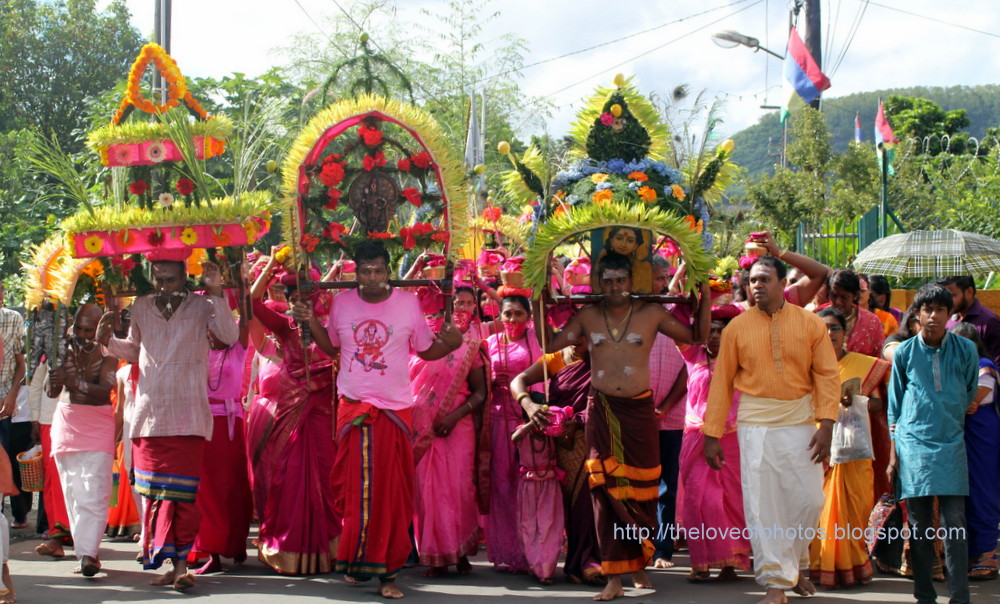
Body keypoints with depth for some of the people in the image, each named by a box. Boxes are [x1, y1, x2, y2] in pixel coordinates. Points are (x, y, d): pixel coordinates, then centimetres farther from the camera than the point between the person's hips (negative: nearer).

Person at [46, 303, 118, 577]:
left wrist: (73, 382, -32)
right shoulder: (64, 348, 5)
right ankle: (86, 552, 9)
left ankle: (88, 554, -17)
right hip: (66, 422, 4)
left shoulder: (107, 352, -4)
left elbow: (105, 390, -17)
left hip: (97, 426, -4)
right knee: (72, 493, 4)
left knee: (94, 492, -12)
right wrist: (55, 369, -22)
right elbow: (52, 392, -1)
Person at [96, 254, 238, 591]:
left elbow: (230, 336, -15)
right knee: (152, 491, 4)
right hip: (148, 415, 4)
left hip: (187, 417, -4)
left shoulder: (201, 307, 1)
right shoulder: (141, 309, 12)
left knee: (182, 492, -7)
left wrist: (216, 293, -21)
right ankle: (160, 557, 11)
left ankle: (180, 564, -6)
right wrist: (107, 340, 6)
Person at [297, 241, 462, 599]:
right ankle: (355, 560, 16)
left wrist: (450, 344, -15)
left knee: (391, 492, -2)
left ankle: (387, 572, 4)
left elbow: (425, 350, 5)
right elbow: (331, 347, 15)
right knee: (353, 489, 1)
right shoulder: (342, 303, 4)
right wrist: (311, 322, 0)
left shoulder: (408, 303, -2)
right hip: (352, 407, 2)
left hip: (395, 409, -1)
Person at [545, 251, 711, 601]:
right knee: (607, 492, -4)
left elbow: (697, 336, 8)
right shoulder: (588, 316, 7)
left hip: (640, 411, 0)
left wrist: (705, 297, 0)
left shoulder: (651, 314, 4)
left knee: (641, 490, 4)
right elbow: (550, 346, 9)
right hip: (602, 411, 0)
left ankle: (639, 566, 21)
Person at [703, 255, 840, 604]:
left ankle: (797, 564, 26)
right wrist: (712, 435, 2)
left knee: (808, 499, 0)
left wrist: (826, 423, -12)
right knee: (761, 504, -2)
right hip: (755, 424, 0)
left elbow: (827, 375, -1)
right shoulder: (737, 328, 2)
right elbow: (722, 382, 4)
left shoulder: (810, 324, 0)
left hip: (800, 421, 0)